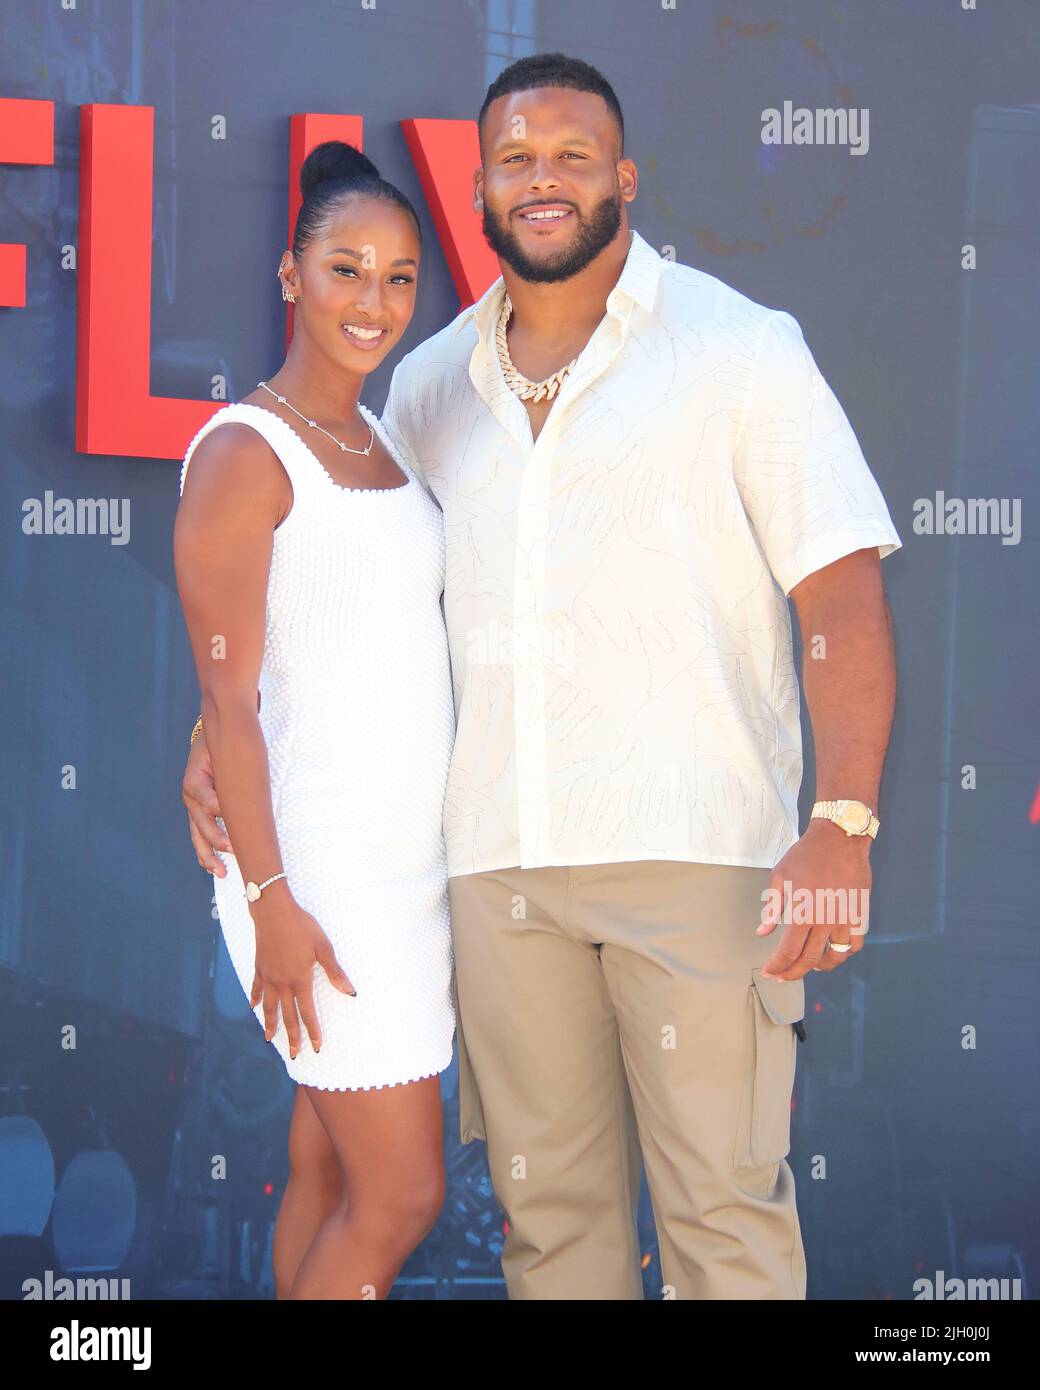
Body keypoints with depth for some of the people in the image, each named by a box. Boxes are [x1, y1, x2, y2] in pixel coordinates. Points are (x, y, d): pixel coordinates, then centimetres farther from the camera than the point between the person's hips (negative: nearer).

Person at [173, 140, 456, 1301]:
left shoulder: (386, 446, 13)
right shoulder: (244, 453, -11)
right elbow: (227, 696, -14)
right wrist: (269, 901, -18)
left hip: (411, 857, 7)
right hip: (319, 867, -7)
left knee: (328, 1172, 12)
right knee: (400, 1196, -6)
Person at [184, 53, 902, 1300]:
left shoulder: (737, 349, 1)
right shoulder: (433, 383, 14)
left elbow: (843, 593, -6)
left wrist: (842, 830, -16)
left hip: (693, 847, -4)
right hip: (499, 856, 4)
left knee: (722, 1195, -5)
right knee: (546, 1196, 9)